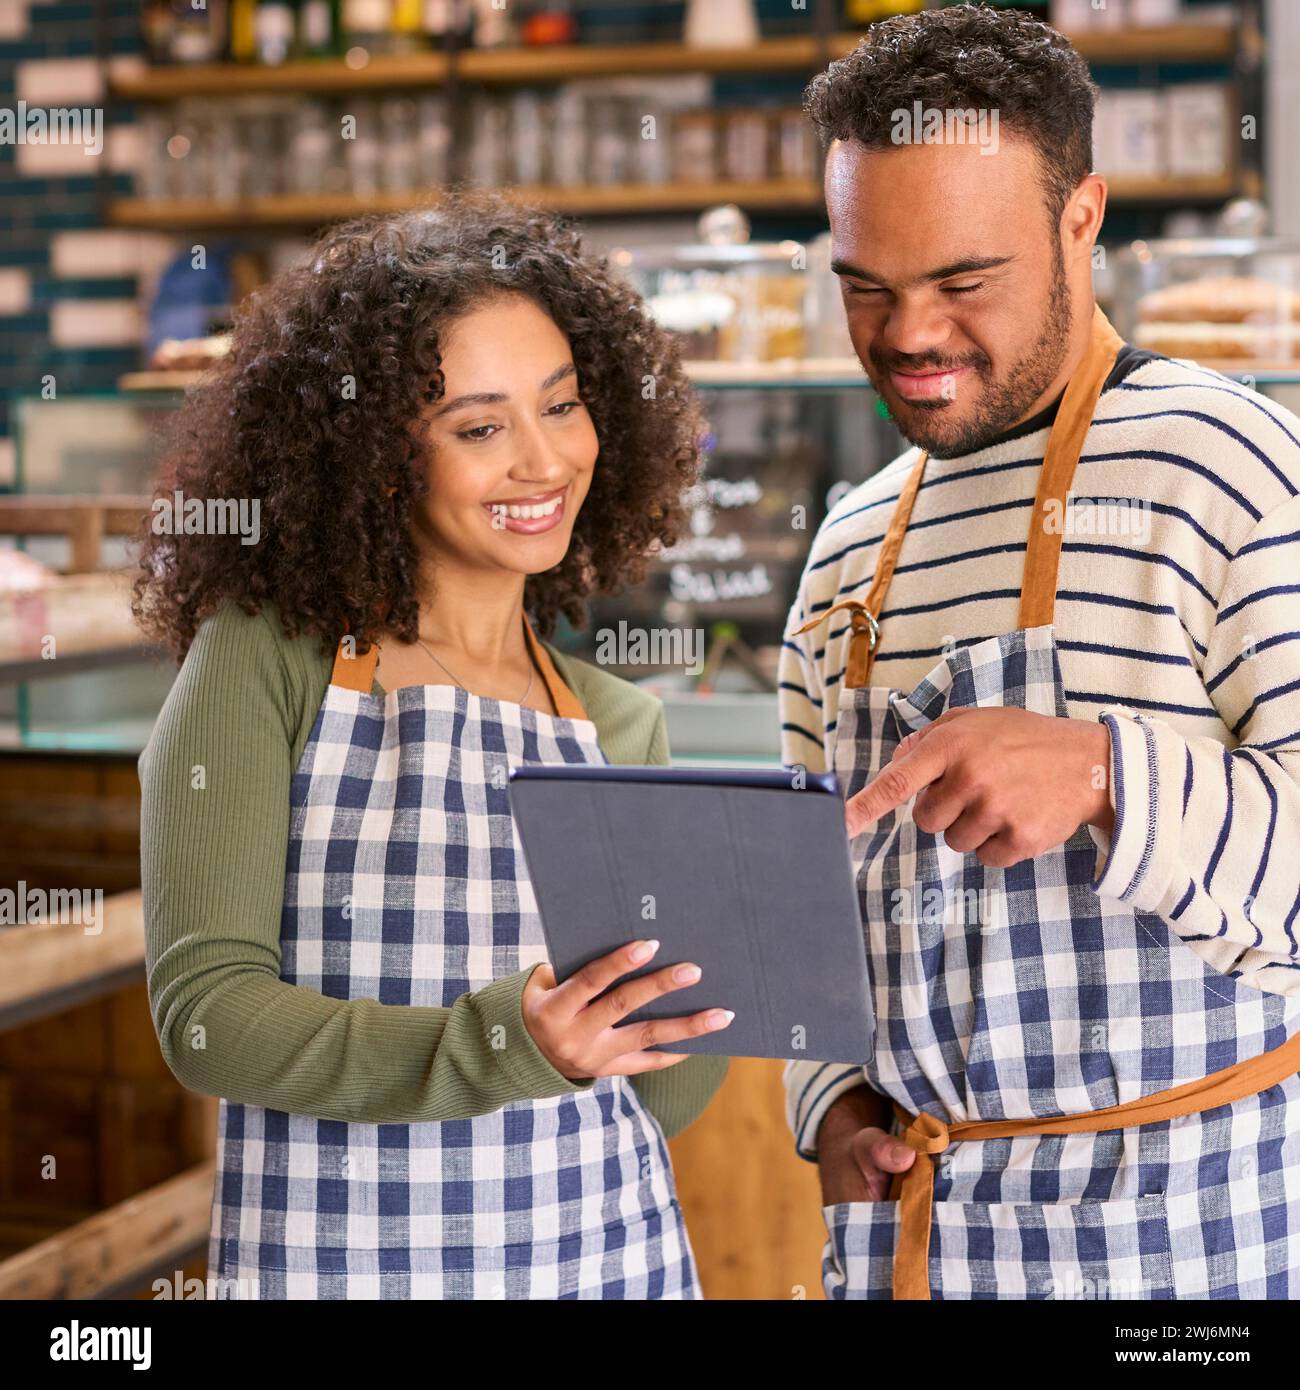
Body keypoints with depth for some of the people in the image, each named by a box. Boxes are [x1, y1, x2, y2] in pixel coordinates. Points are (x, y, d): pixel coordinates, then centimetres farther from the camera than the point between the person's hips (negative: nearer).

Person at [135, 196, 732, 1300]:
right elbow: (203, 1011, -15)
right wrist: (501, 1046, -27)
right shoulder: (264, 665, -8)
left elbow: (657, 1095, 4)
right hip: (335, 1258, -4)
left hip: (610, 1251, 4)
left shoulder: (622, 727, 4)